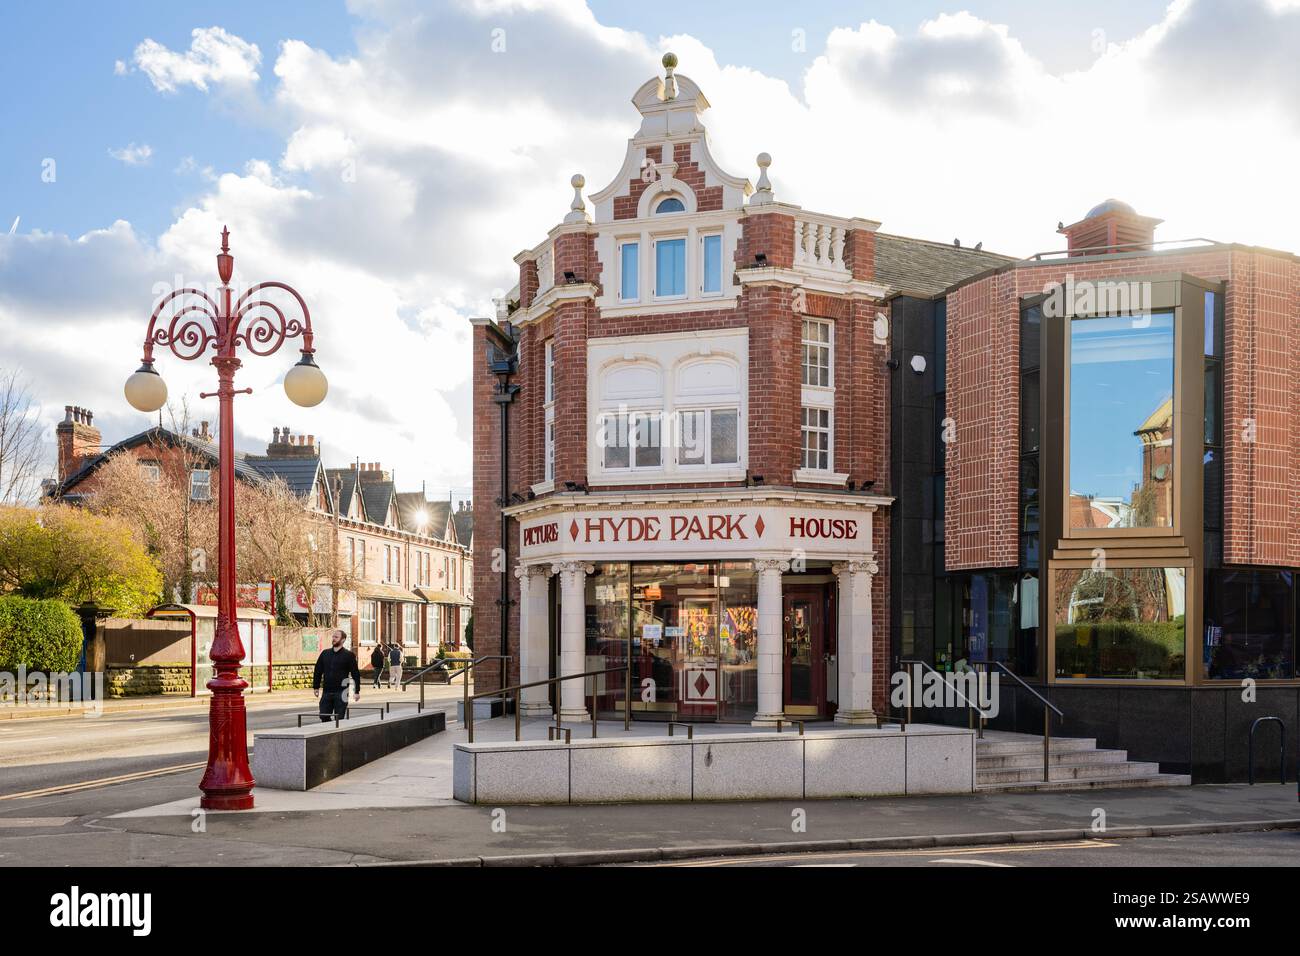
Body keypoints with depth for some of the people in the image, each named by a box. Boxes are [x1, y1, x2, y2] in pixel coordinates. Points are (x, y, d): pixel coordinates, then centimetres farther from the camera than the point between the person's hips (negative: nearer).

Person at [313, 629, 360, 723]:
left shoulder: (349, 655, -2)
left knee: (339, 718, -1)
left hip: (341, 693, -4)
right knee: (324, 718, 2)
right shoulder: (325, 653, 10)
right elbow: (318, 671, 14)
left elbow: (355, 674, -3)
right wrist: (316, 687, 10)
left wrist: (357, 691, -7)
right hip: (326, 692, 4)